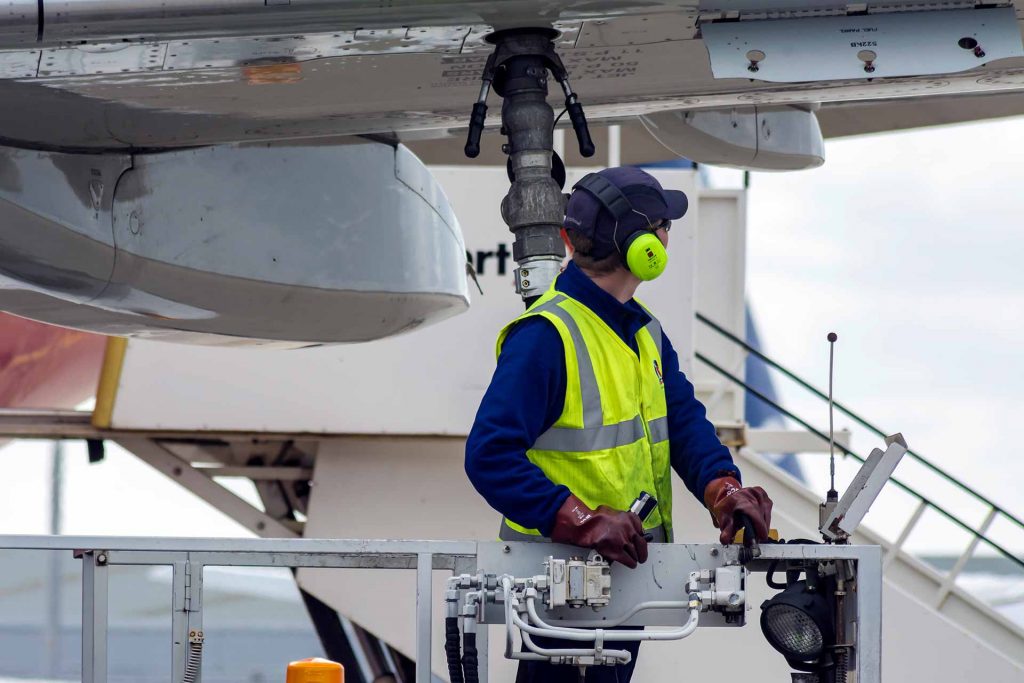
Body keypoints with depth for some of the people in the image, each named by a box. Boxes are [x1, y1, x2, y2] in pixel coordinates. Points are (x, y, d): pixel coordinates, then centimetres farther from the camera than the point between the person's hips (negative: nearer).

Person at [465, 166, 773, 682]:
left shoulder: (642, 330, 11)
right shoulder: (546, 336, -20)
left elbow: (683, 417, 3)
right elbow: (490, 456, -25)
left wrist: (721, 488, -17)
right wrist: (579, 522, -34)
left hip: (627, 563, 9)